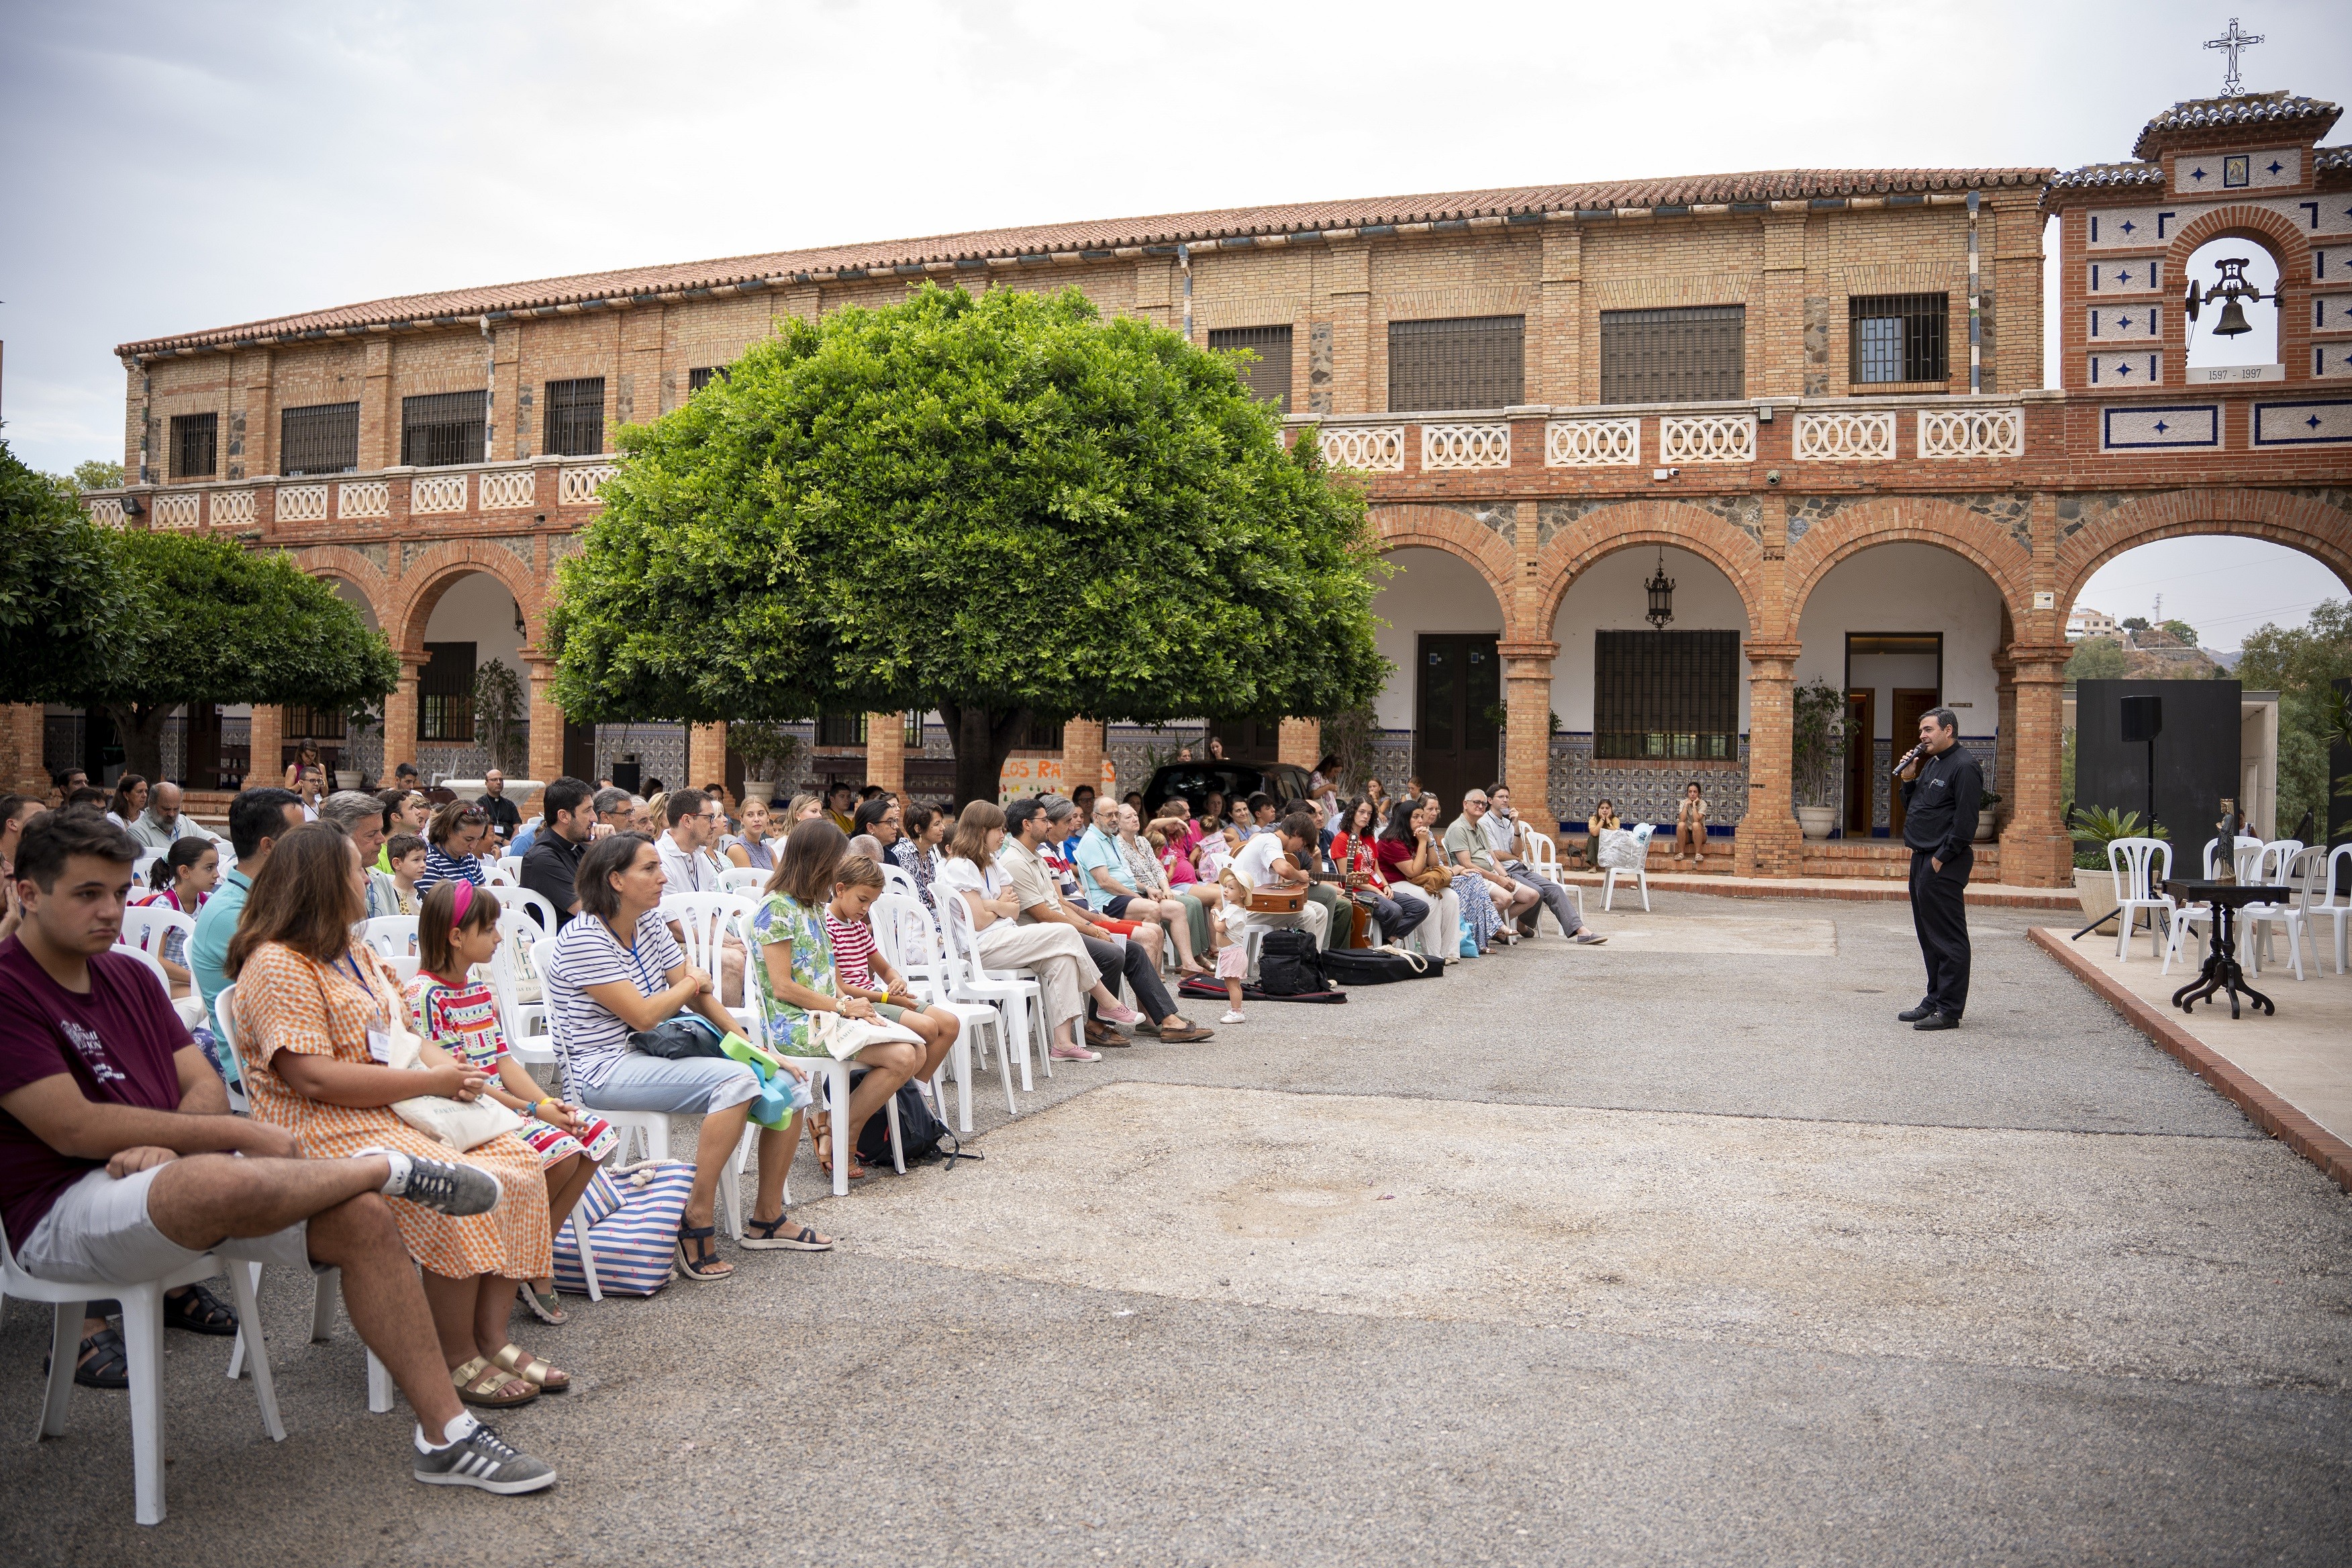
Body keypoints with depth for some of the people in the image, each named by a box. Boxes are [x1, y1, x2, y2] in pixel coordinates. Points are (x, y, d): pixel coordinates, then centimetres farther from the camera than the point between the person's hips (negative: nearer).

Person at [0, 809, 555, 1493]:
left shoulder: (129, 976, 15)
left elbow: (204, 1085, 10)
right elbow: (73, 1127, -18)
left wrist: (166, 1144, -15)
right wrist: (240, 1134, -16)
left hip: (169, 1178, 8)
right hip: (62, 1210, -7)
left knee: (361, 1218, -13)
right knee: (221, 1181, -41)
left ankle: (446, 1434, -8)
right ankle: (391, 1167, -10)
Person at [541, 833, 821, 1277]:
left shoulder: (650, 921, 8)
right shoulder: (583, 939, -17)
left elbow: (698, 998, 7)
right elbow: (643, 1016, -22)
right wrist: (694, 981, -4)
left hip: (655, 1055, 9)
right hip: (603, 1070, -9)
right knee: (736, 1081, -30)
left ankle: (767, 1219, 10)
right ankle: (696, 1225, -22)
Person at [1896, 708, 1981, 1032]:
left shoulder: (1963, 767, -12)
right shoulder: (1932, 764, 18)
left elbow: (1966, 821, -19)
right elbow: (1913, 808, 22)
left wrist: (1941, 857, -18)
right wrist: (1909, 781, 6)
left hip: (1943, 864, -10)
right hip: (1922, 859, 10)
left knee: (1947, 937, -6)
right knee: (1929, 934, 15)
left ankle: (1949, 1010, -2)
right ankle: (1935, 1000, 23)